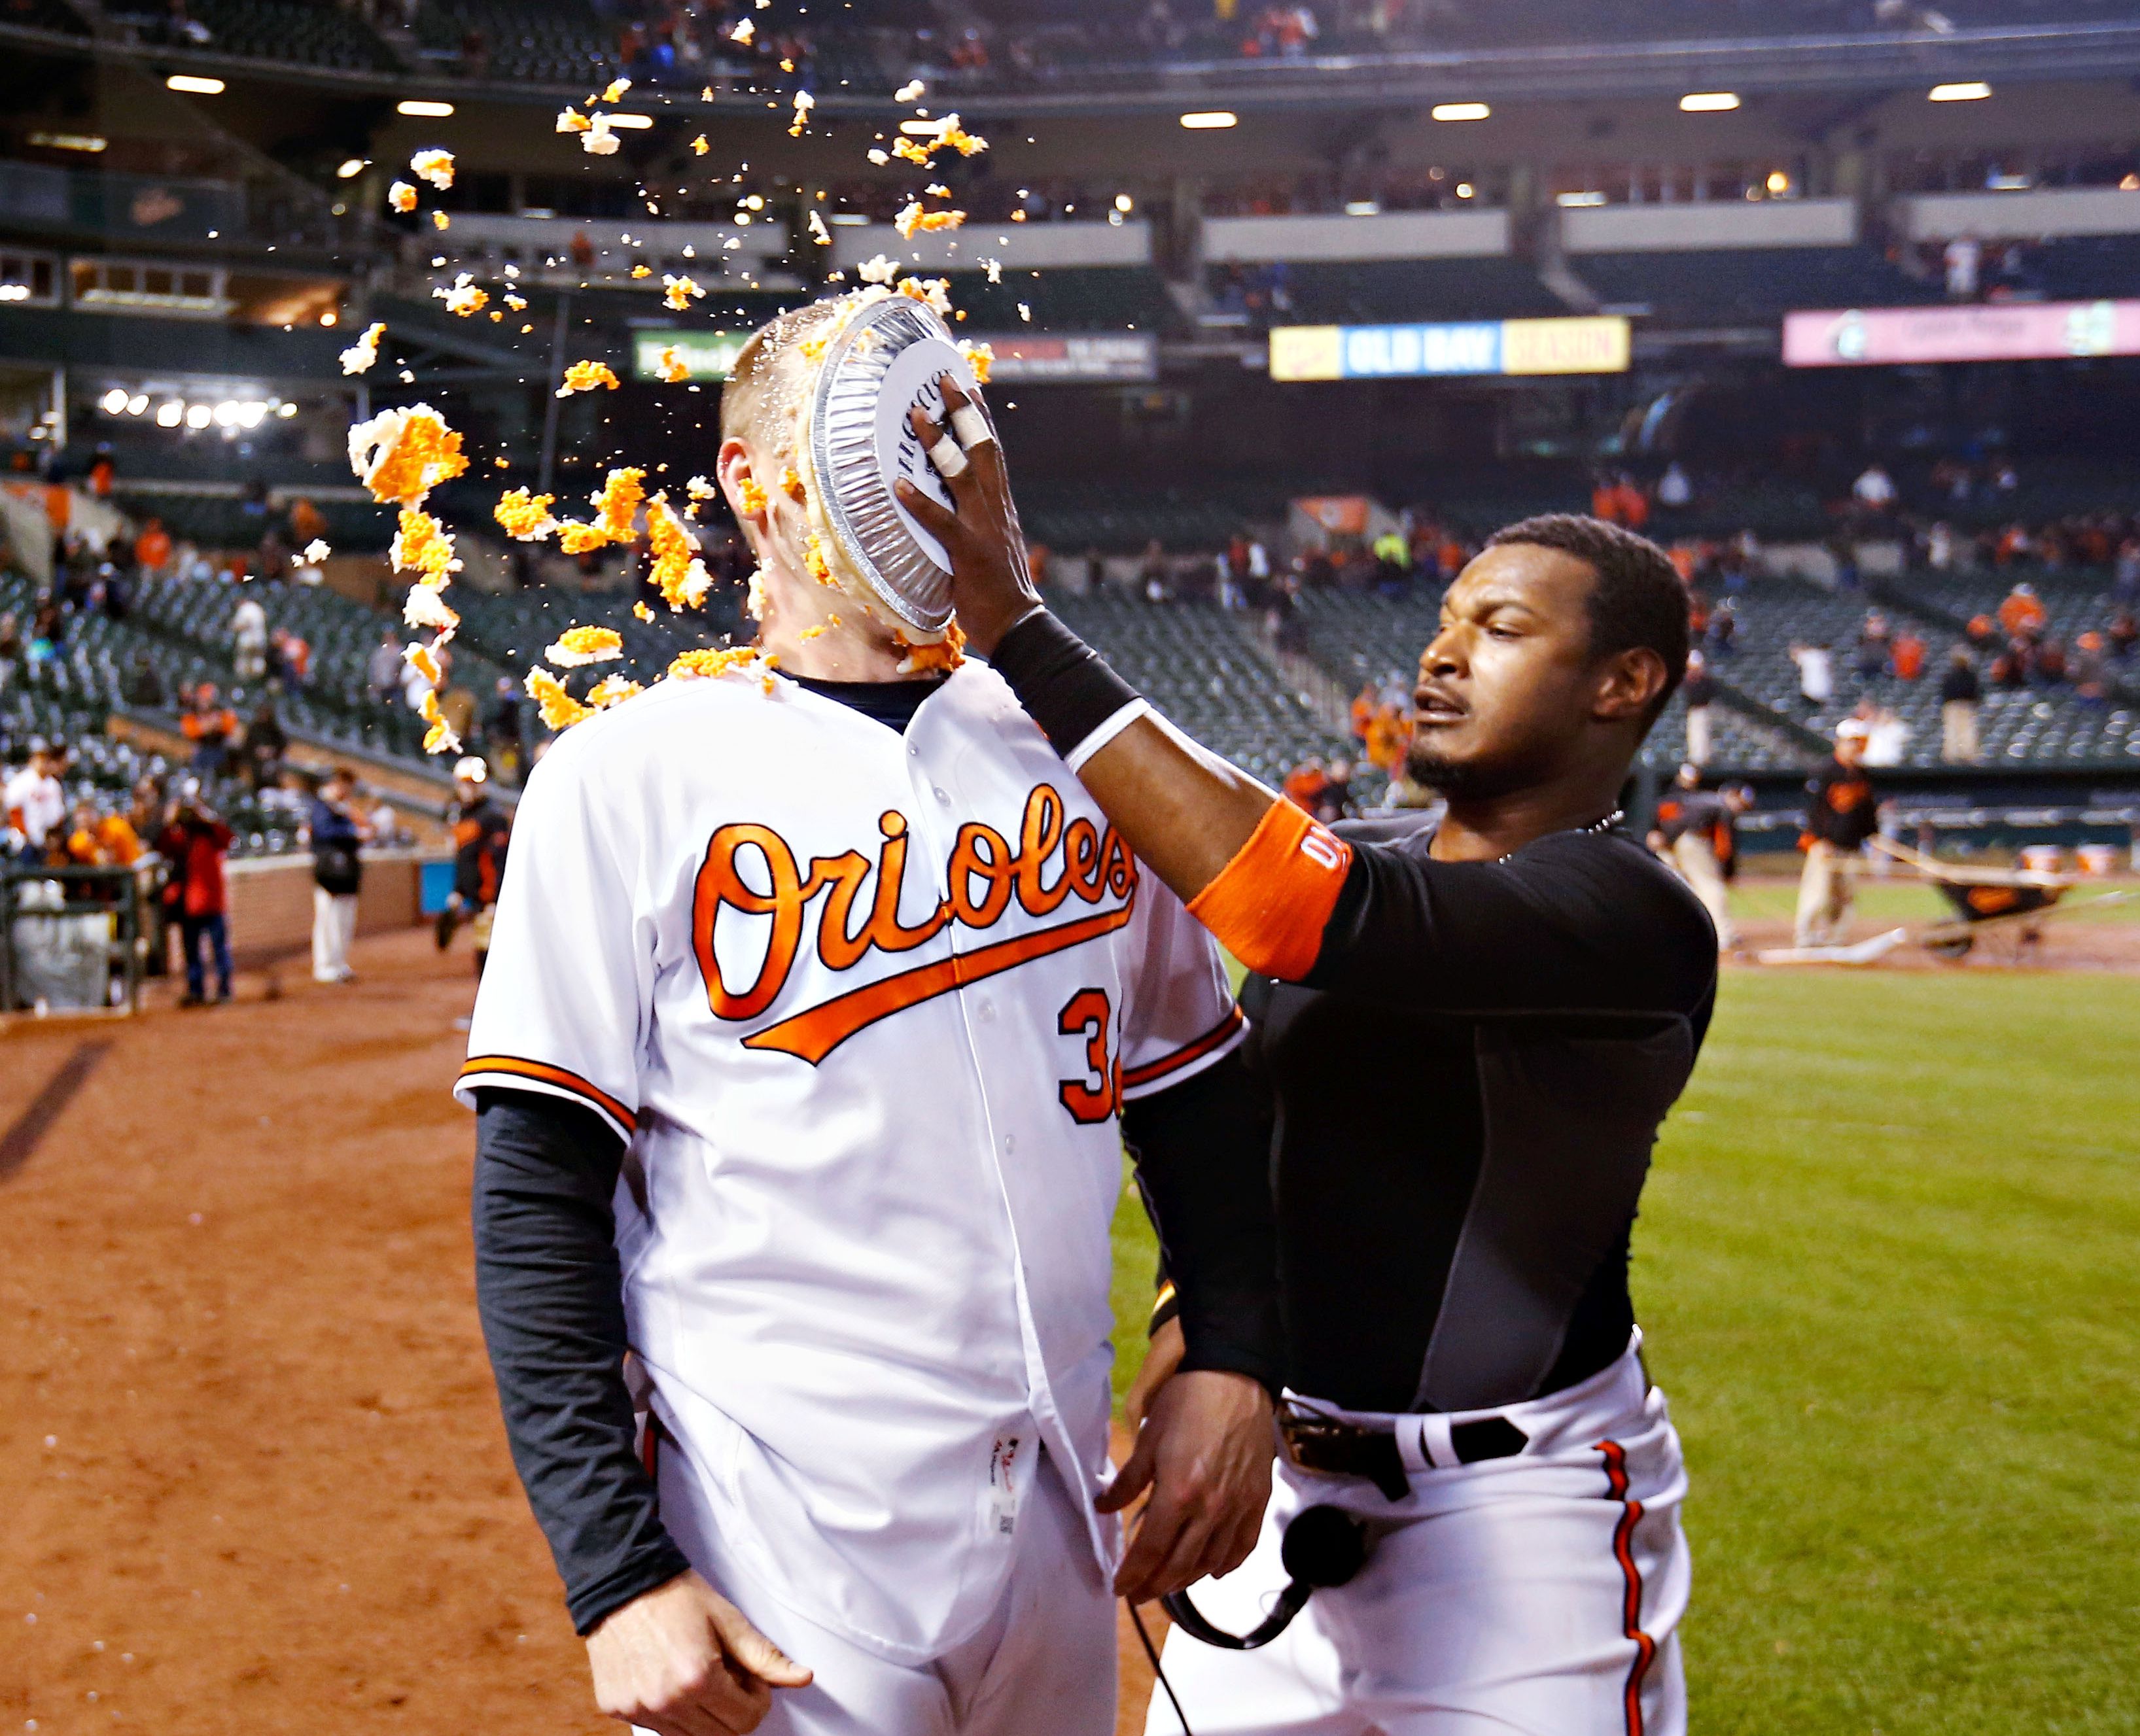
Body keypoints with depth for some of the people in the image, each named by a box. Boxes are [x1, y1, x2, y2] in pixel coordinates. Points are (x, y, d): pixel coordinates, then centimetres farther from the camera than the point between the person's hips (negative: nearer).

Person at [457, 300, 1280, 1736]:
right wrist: (618, 1575, -14)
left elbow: (1195, 1089, 16)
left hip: (1062, 1539, 5)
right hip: (779, 1560, -4)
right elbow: (537, 1204, -8)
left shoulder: (1072, 749, 9)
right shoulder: (633, 775, -5)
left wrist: (1233, 1364, 3)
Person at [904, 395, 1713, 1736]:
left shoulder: (1634, 920, -19)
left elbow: (1303, 907, -33)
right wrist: (1200, 1311, 1)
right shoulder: (1357, 857, 8)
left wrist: (1017, 628, -32)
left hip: (1511, 1517, -7)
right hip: (1278, 1473, 7)